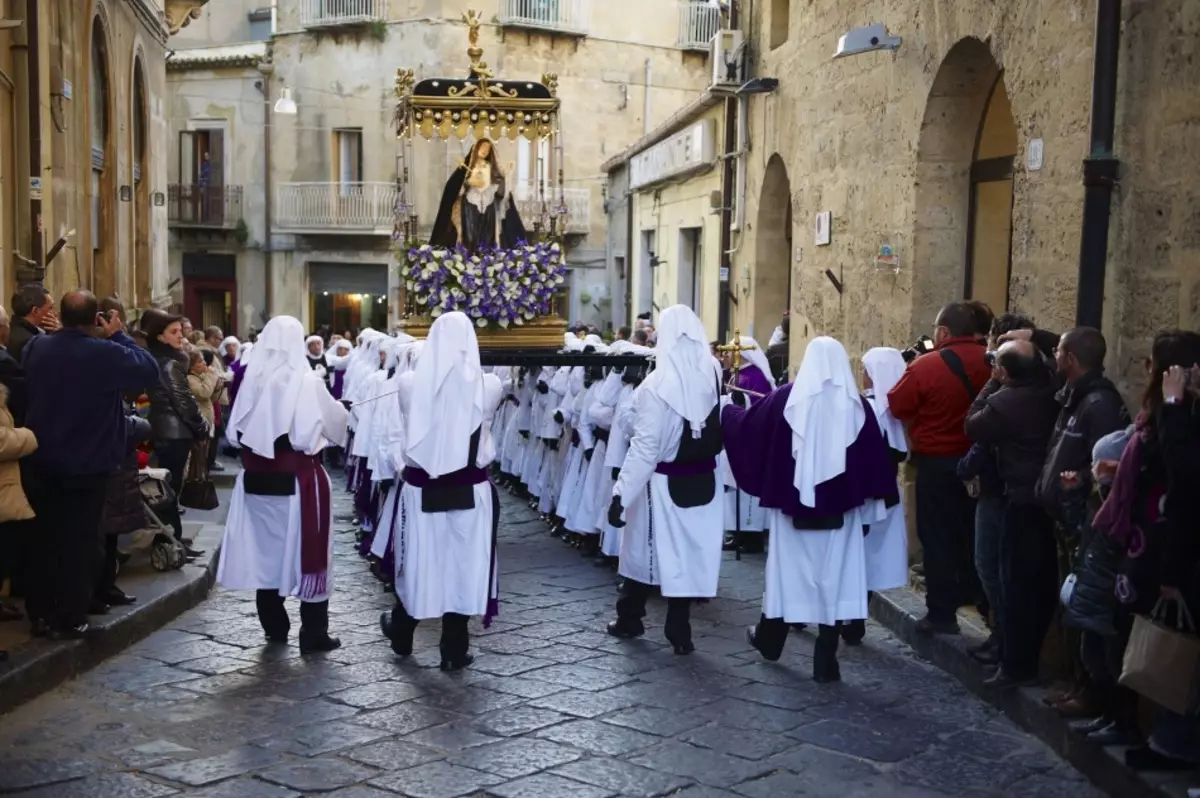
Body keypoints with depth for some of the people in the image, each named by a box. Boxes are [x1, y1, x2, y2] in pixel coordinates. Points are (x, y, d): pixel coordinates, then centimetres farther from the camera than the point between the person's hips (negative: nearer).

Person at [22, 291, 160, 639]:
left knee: (45, 538, 15)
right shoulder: (106, 353, -21)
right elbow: (149, 369, -10)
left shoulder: (36, 347, -1)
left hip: (42, 462, 5)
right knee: (79, 542, 3)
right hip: (88, 465, -5)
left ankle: (40, 614, 22)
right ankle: (69, 619, 7)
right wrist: (118, 335, -2)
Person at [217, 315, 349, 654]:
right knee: (307, 553, 4)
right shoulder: (305, 381, -13)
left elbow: (235, 431, 4)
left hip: (257, 478, 4)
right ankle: (314, 633, 7)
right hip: (298, 478, -4)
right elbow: (335, 422, -2)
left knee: (266, 551, 14)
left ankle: (274, 627, 23)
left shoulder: (252, 379, -2)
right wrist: (338, 409, 19)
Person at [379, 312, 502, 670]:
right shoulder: (488, 385, -10)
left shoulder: (410, 384, -8)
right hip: (470, 489, -1)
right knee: (463, 563, 9)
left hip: (421, 487, 1)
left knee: (418, 560, 17)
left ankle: (401, 634, 37)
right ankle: (454, 649, 17)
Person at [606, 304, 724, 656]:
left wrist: (620, 494, -15)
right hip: (702, 481, 3)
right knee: (688, 551, 12)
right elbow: (720, 432, -5)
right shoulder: (714, 374, -8)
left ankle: (630, 619, 30)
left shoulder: (657, 384, -20)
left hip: (664, 482, -3)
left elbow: (644, 447, -19)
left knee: (644, 548, 15)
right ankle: (679, 630, 16)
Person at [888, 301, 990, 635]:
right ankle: (982, 602, 31)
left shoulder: (926, 366, -18)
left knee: (938, 538, 4)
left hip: (937, 462, -5)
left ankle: (942, 614, 7)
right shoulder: (989, 362, -4)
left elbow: (895, 407, -9)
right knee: (974, 534, 18)